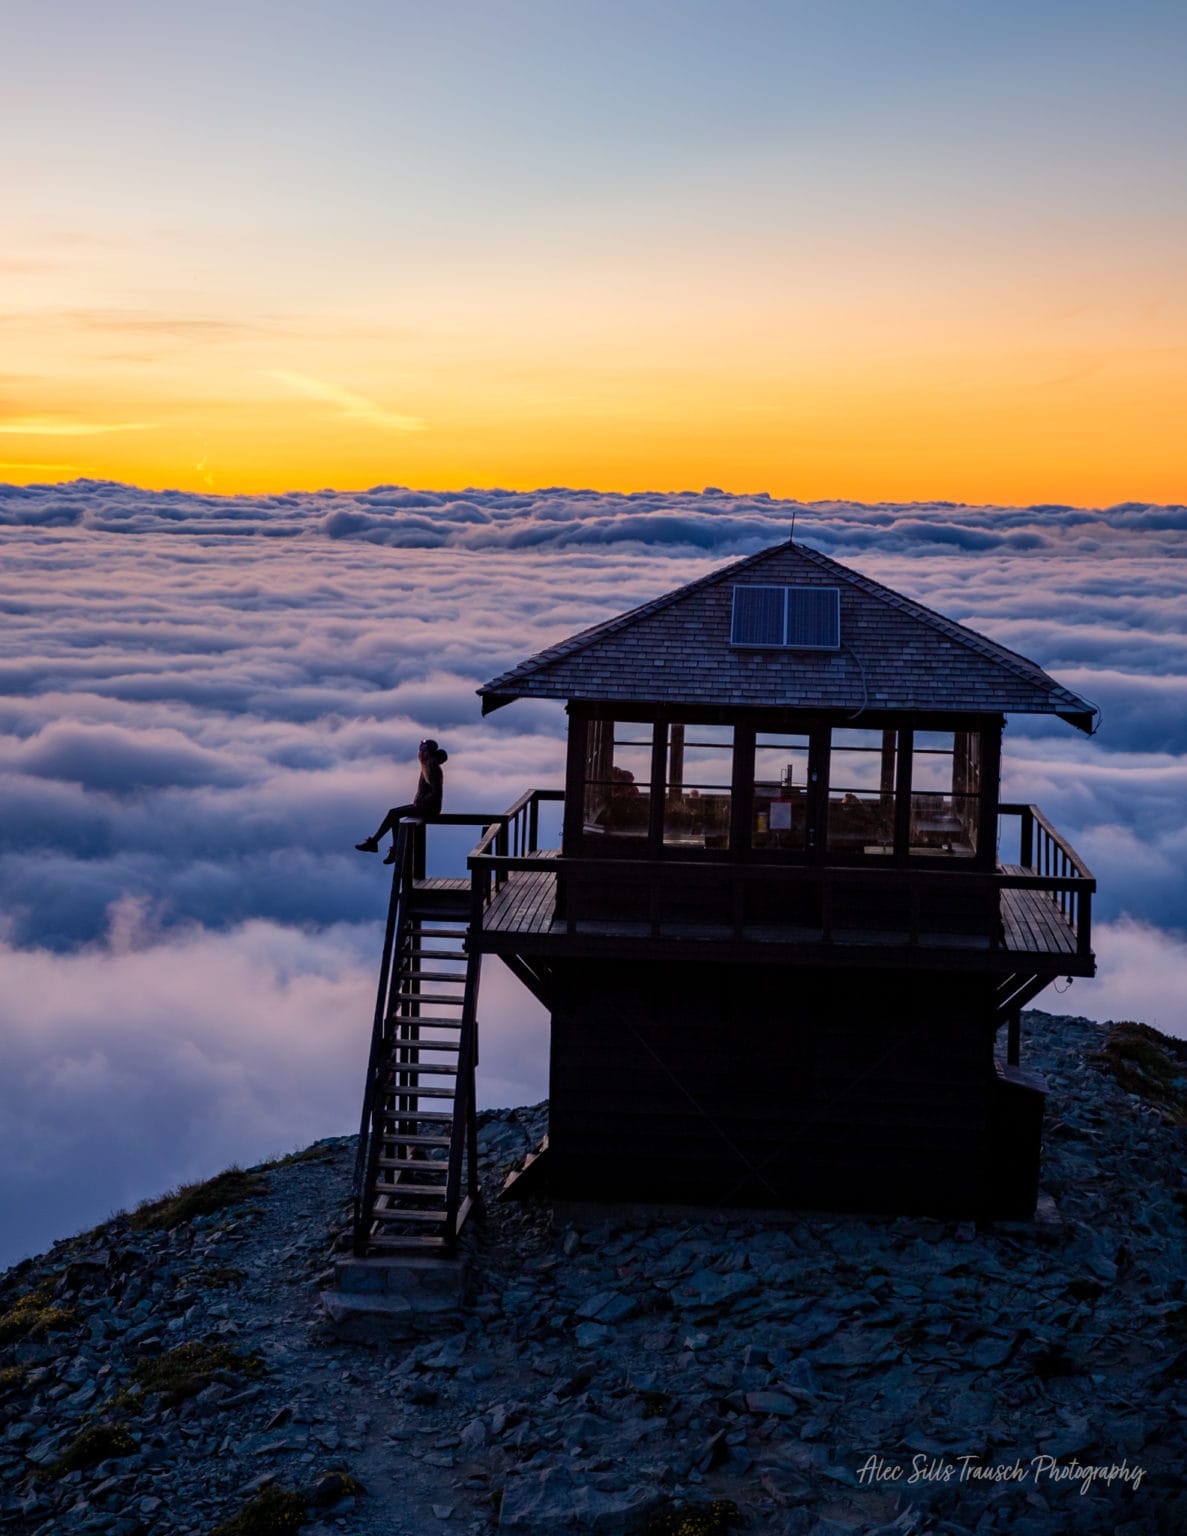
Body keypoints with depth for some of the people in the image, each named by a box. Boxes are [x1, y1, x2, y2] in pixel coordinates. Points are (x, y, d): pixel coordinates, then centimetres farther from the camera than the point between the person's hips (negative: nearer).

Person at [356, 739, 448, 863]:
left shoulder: (434, 769, -18)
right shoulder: (426, 767, 13)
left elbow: (436, 793, -24)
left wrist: (419, 803, -17)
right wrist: (415, 800, 7)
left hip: (430, 808, -9)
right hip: (422, 805, 9)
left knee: (393, 813, -13)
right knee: (394, 814, -1)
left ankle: (373, 843, -5)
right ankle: (395, 850, -3)